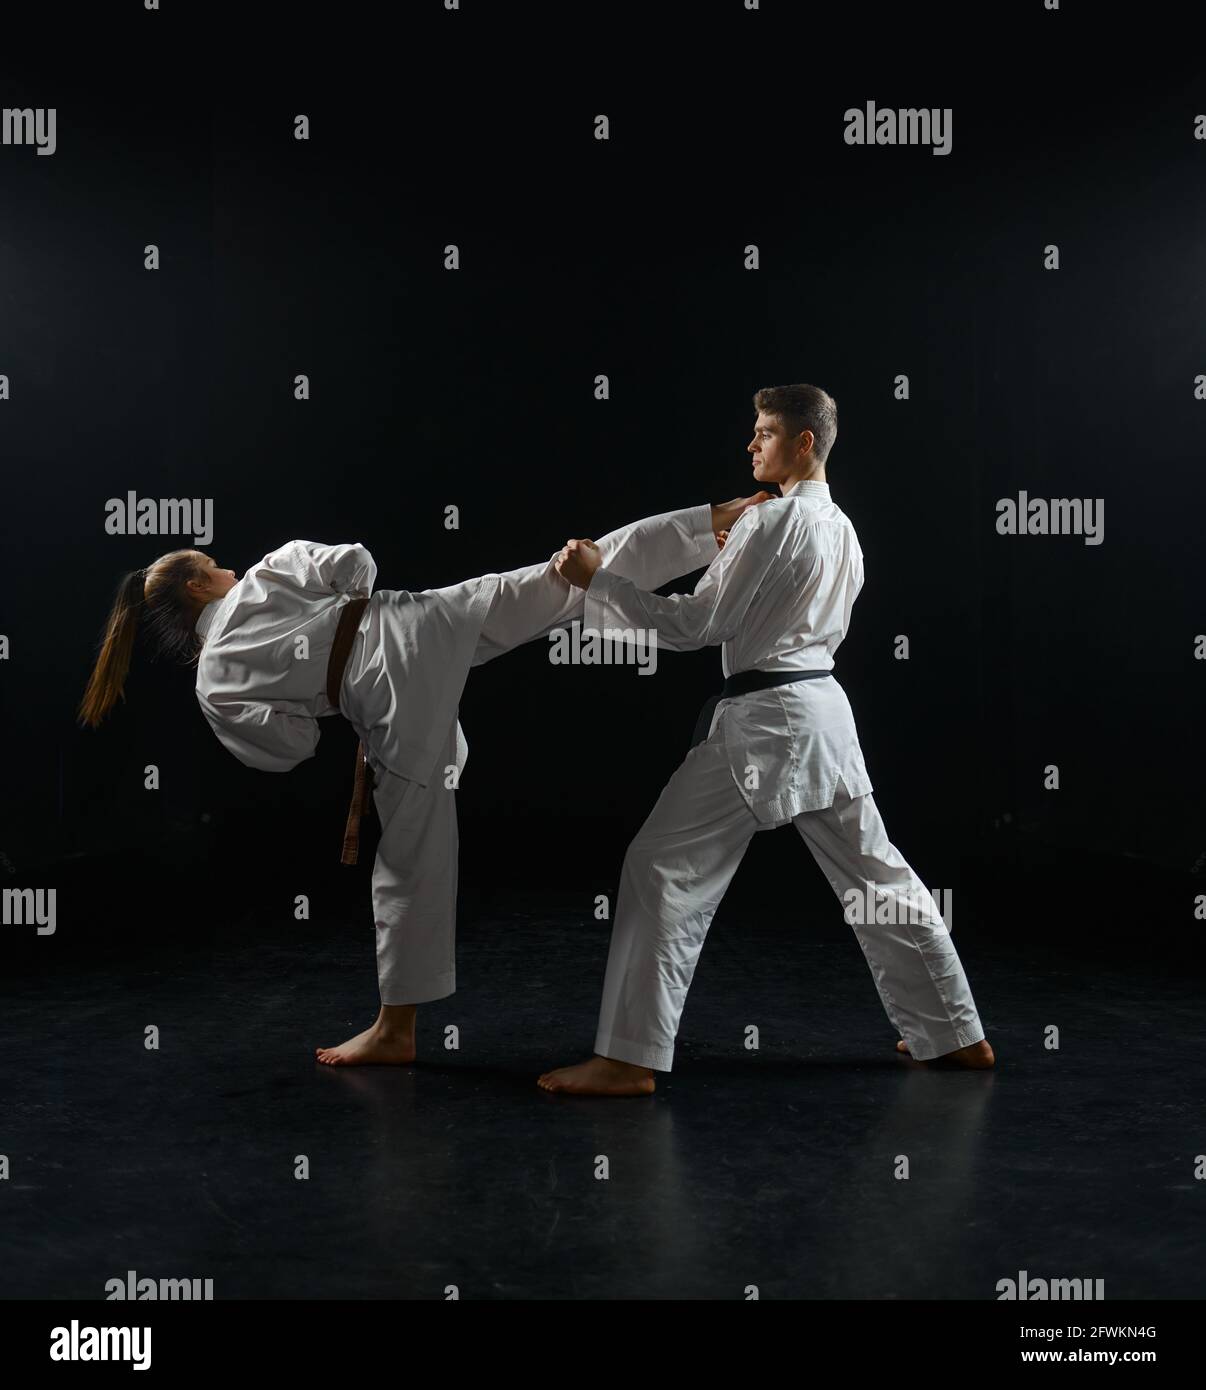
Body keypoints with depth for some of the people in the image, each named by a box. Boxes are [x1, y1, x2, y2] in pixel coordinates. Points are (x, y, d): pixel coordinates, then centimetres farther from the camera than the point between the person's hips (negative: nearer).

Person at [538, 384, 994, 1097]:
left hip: (763, 721, -8)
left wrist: (599, 579, -10)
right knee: (875, 871, 17)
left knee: (665, 870, -3)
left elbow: (695, 625, -14)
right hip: (825, 708, 9)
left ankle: (628, 1059, -3)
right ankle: (957, 1033, 26)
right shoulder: (843, 531, 13)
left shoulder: (770, 522, -13)